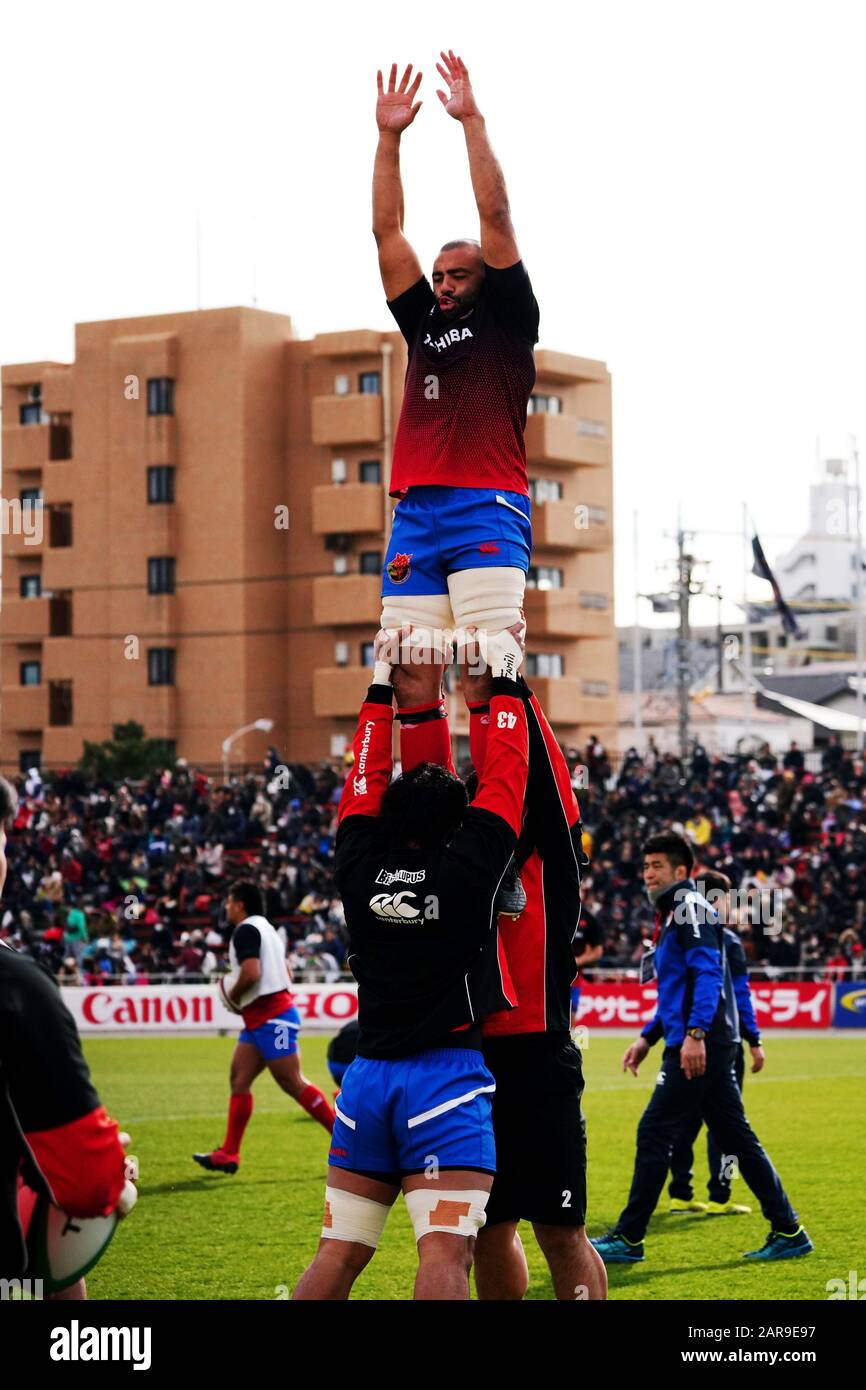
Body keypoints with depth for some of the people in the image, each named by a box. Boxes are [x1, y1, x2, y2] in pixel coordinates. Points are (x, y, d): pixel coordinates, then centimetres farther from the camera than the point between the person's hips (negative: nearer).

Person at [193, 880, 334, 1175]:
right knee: (239, 1080, 7)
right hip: (260, 1019, 10)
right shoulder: (265, 928, 20)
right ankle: (228, 1155, 5)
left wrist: (233, 996, -6)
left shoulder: (246, 930, -11)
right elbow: (284, 973, 24)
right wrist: (244, 1002, 19)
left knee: (293, 1084, -9)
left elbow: (251, 973, -24)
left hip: (271, 1017, -10)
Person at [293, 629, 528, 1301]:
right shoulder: (470, 867, -8)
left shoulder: (362, 866, 2)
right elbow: (505, 772, 1)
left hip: (368, 1074, 5)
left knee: (338, 1254, 10)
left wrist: (383, 688, 26)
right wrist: (505, 679, 12)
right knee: (446, 1254, -11)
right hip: (449, 1074, -5)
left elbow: (366, 776, 17)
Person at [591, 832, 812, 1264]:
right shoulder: (669, 915, 22)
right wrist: (647, 1038, 25)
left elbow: (708, 974, -19)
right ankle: (788, 1232, 12)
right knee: (737, 1139, 10)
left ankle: (627, 1239, -2)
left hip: (700, 1047, -10)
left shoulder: (689, 908, -8)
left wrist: (694, 1034, -27)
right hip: (712, 1049, 10)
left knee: (653, 1134, -6)